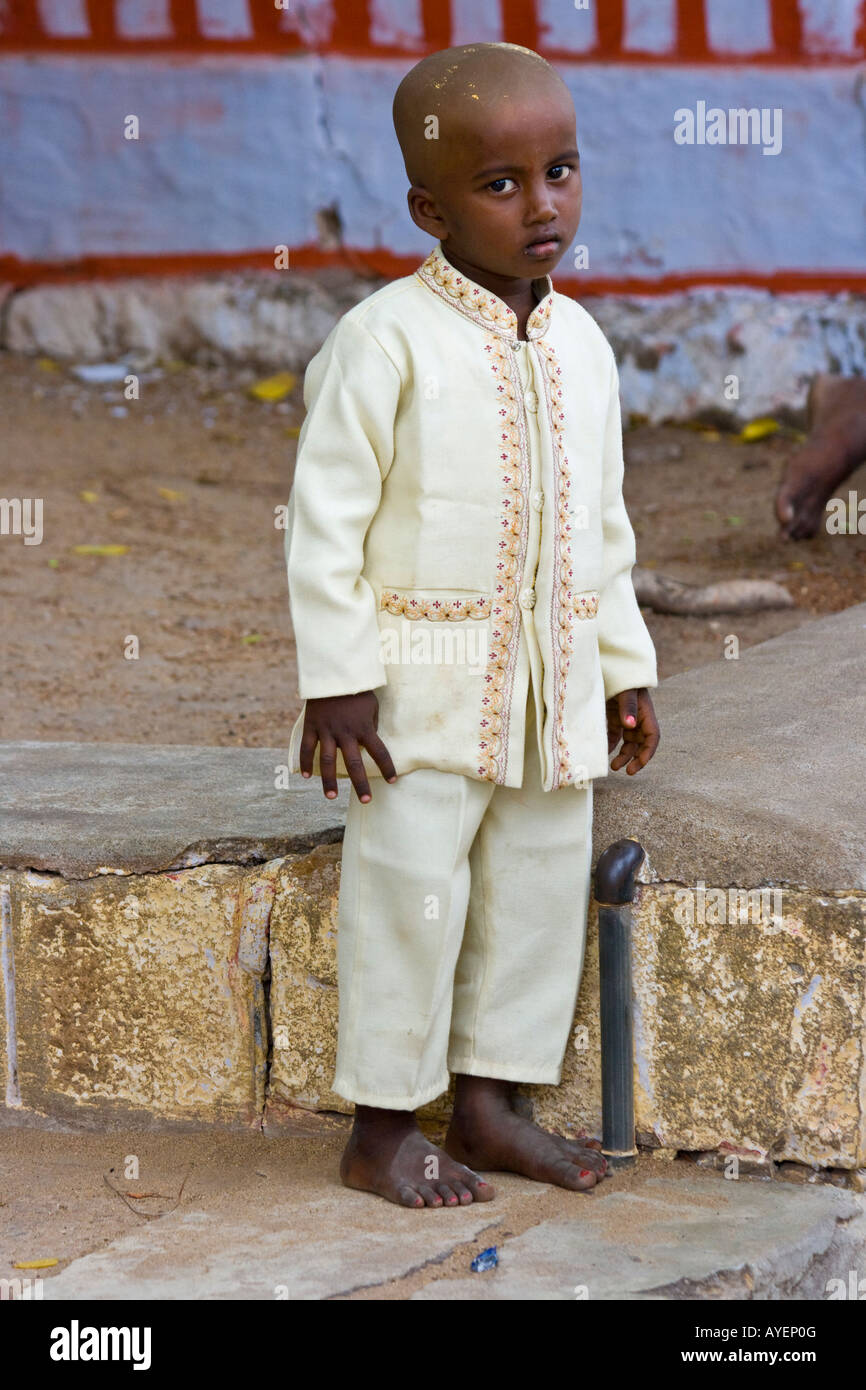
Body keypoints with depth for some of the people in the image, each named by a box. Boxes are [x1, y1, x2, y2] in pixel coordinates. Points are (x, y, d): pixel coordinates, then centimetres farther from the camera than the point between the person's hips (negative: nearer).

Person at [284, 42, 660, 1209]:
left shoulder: (581, 343, 7)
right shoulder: (387, 340, -13)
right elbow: (325, 514, -12)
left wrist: (626, 666, 14)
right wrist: (336, 676, -14)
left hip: (553, 677, 6)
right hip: (426, 679, -6)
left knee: (542, 883, 12)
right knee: (410, 890, -1)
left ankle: (489, 1101, 26)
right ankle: (383, 1128, 12)